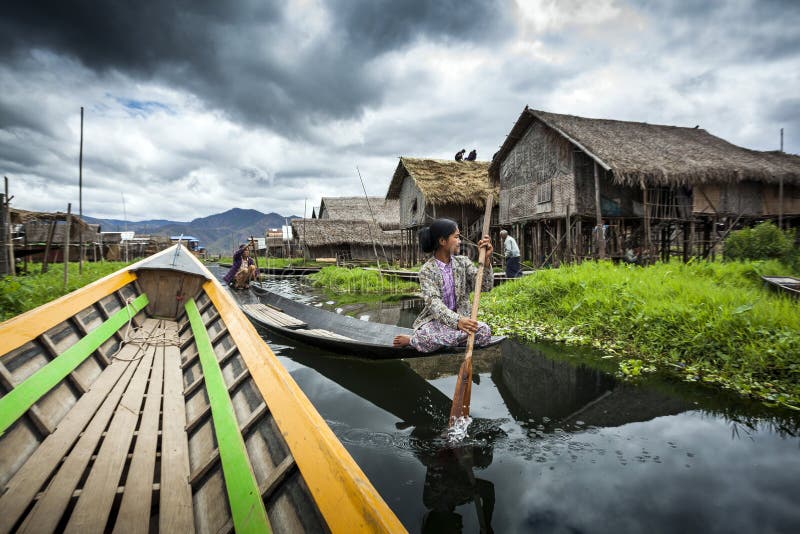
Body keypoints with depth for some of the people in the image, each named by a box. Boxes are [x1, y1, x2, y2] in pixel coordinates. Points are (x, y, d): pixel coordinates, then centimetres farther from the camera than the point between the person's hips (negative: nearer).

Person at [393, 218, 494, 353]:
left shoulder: (463, 262, 7)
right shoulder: (427, 270, -7)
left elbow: (485, 286, -3)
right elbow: (433, 302, -21)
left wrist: (486, 259, -20)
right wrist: (457, 321, -39)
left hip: (461, 317, 5)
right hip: (434, 320, -5)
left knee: (484, 331, -28)